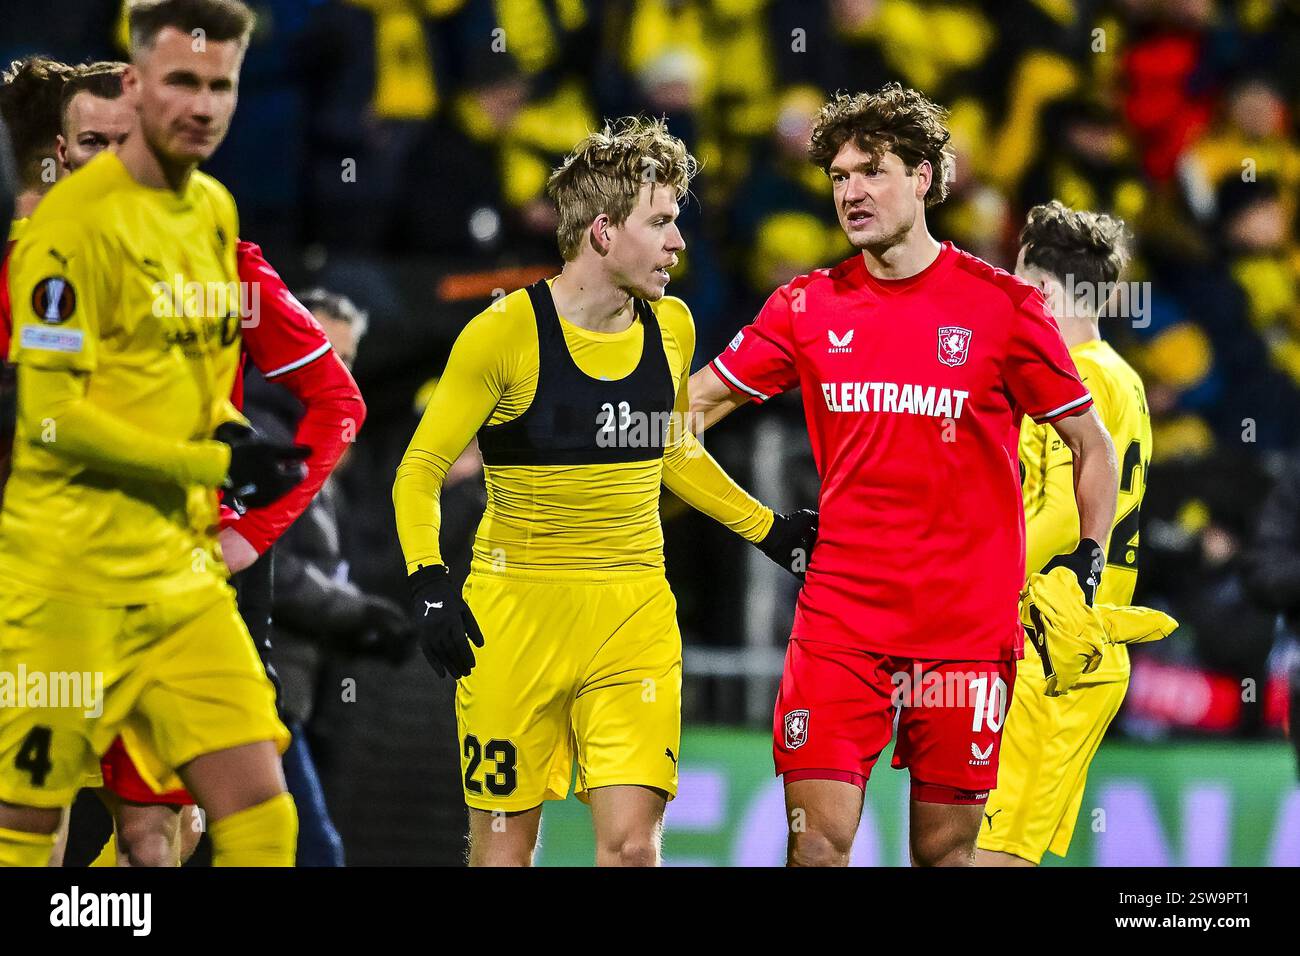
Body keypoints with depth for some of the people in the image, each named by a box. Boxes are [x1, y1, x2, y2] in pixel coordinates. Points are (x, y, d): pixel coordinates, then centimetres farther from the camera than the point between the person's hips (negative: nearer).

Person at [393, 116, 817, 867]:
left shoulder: (671, 328, 5)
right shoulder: (506, 332, -11)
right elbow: (421, 470, -6)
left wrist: (770, 531, 20)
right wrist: (430, 585, -19)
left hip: (635, 611, 3)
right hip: (515, 610, -3)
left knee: (632, 841, -10)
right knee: (504, 843, 2)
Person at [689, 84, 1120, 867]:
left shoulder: (1002, 306, -1)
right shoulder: (808, 308, 6)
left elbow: (1092, 445, 7)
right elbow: (694, 405, 15)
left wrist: (1085, 567, 0)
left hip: (968, 620, -1)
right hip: (840, 617, 2)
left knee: (946, 849, 3)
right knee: (818, 842, -8)